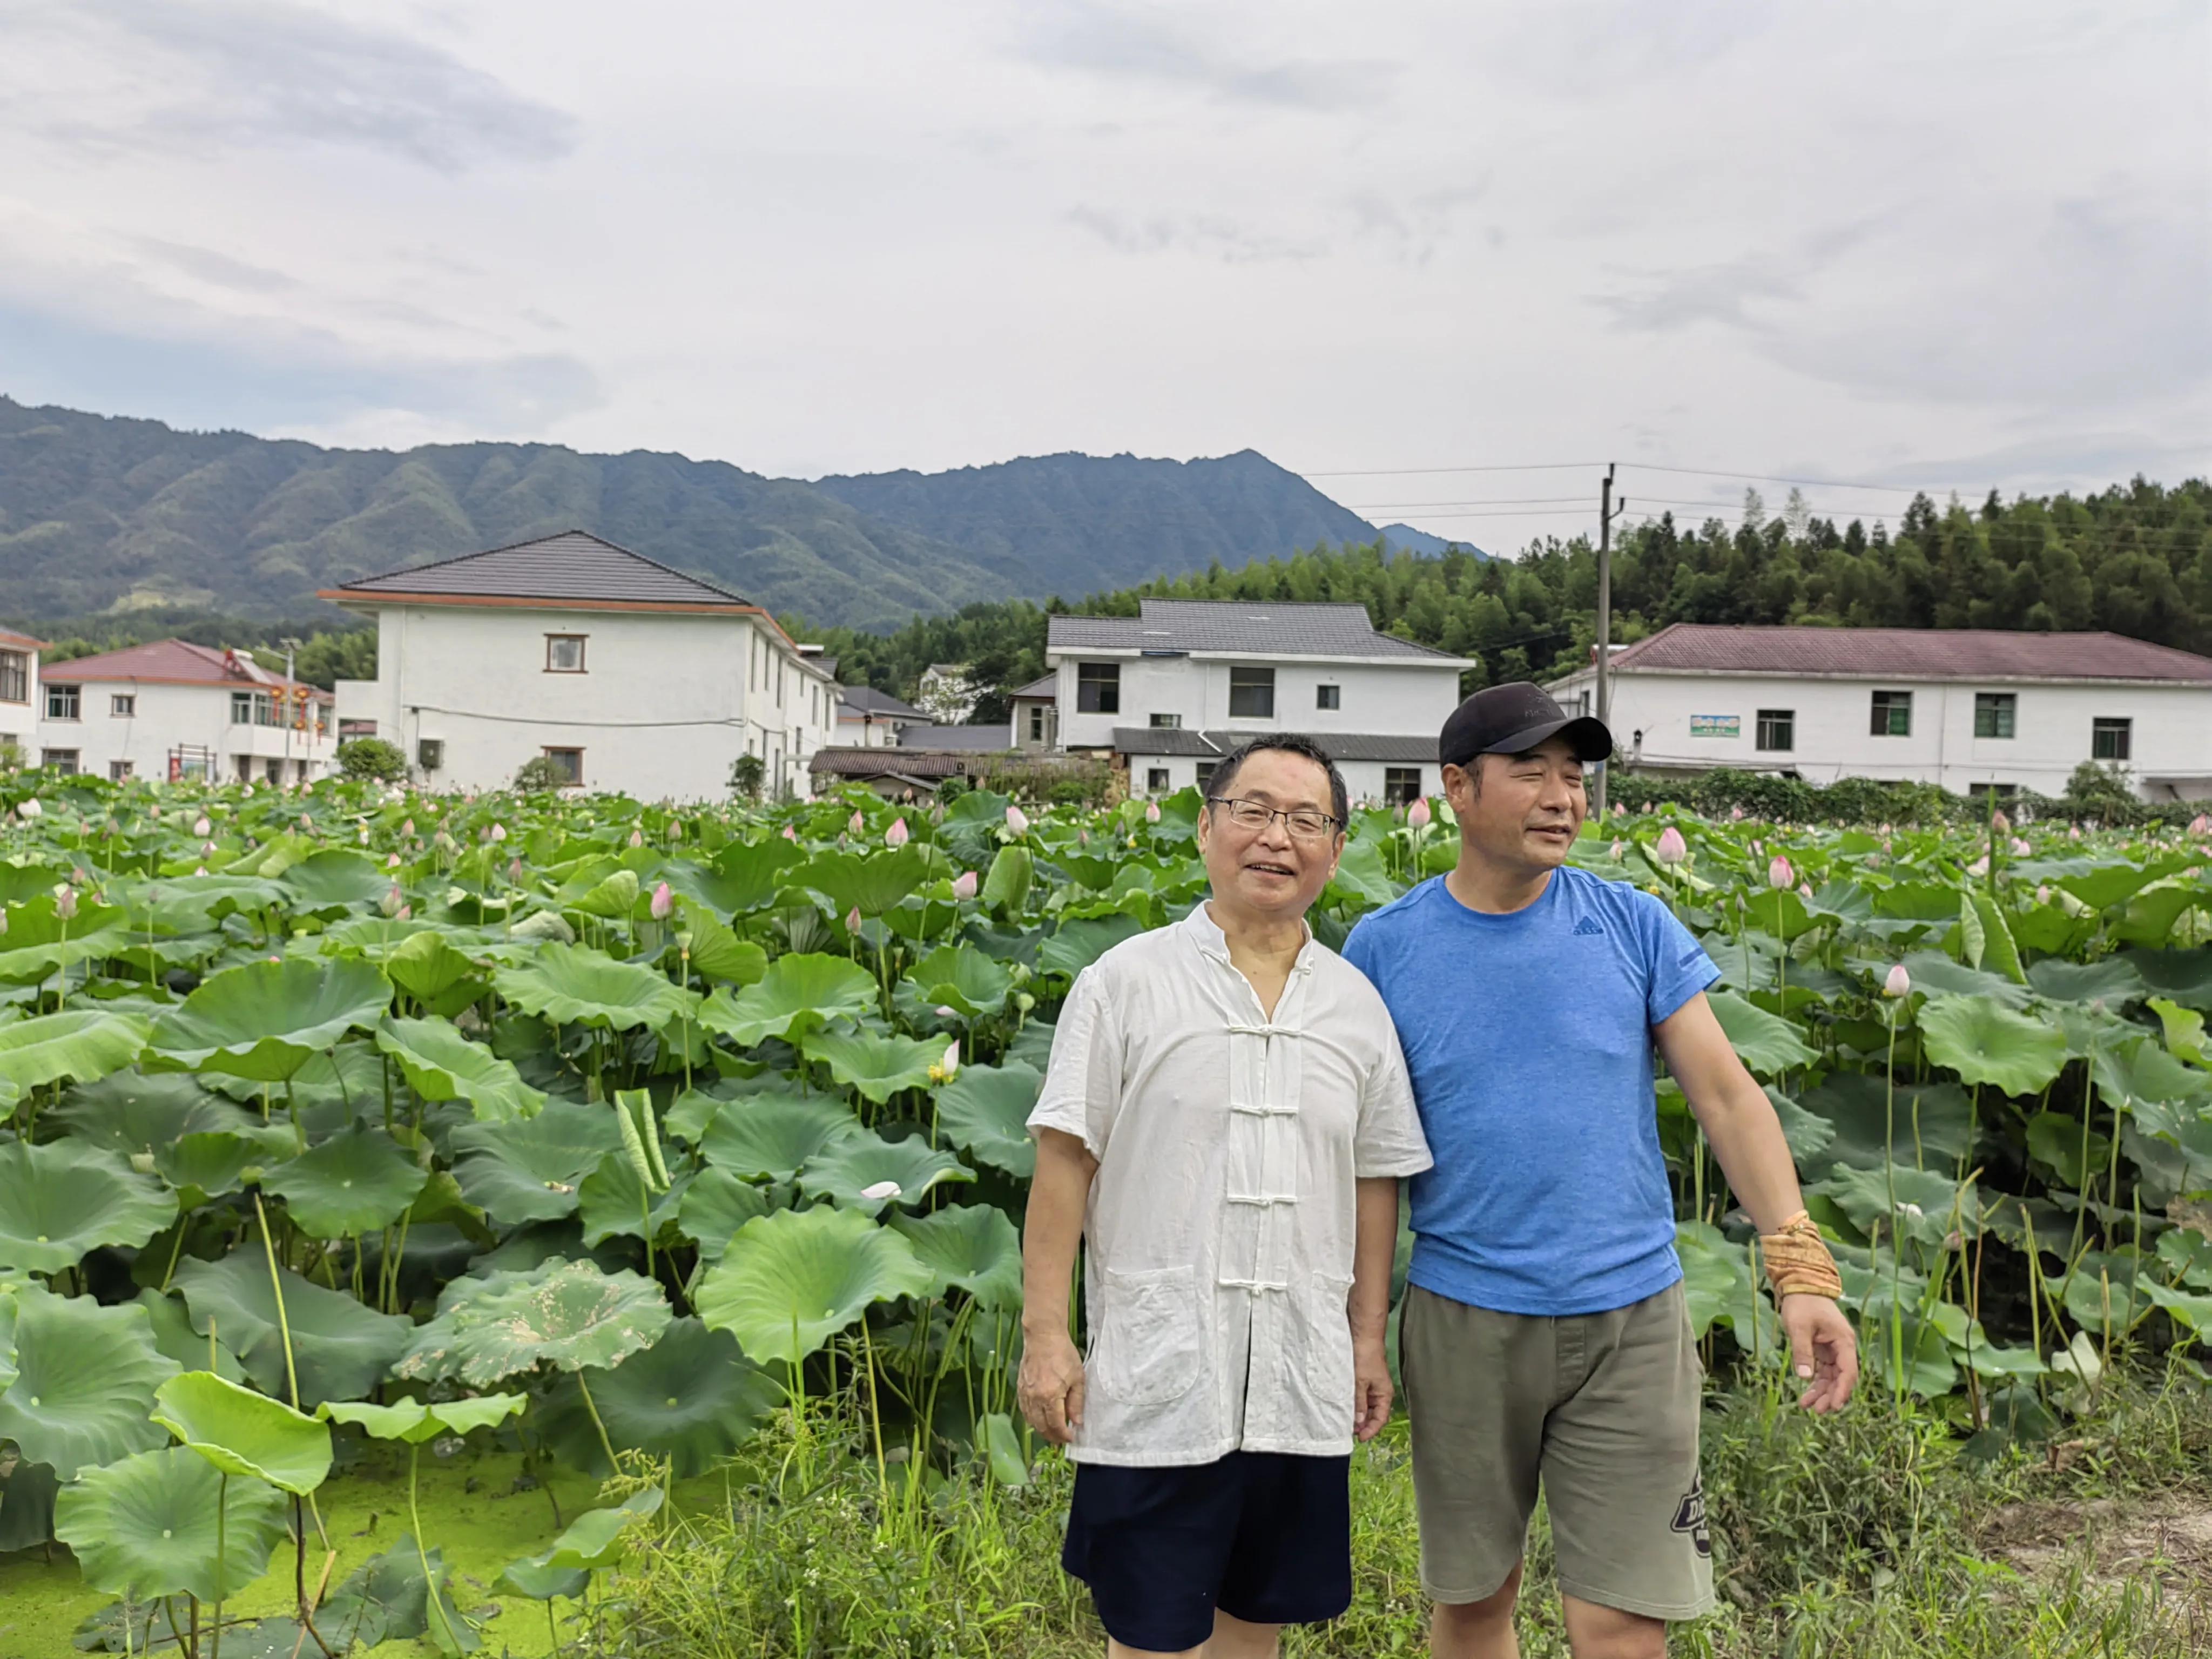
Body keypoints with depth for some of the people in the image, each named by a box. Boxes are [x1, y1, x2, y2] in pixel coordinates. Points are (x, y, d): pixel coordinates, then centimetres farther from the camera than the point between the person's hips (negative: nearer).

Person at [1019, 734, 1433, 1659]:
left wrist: (1368, 1340, 11)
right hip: (1156, 1380, -3)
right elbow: (1065, 1164, -5)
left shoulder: (1358, 1007, 7)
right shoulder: (1128, 982, -4)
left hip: (1304, 1387, 4)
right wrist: (1045, 1336, -8)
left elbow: (1375, 1183, 11)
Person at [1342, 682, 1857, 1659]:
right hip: (1464, 1320, 0)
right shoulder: (1385, 948, -3)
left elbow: (1729, 1097, -2)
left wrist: (1801, 1268, -12)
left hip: (1631, 1319, 0)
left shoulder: (1634, 927, -2)